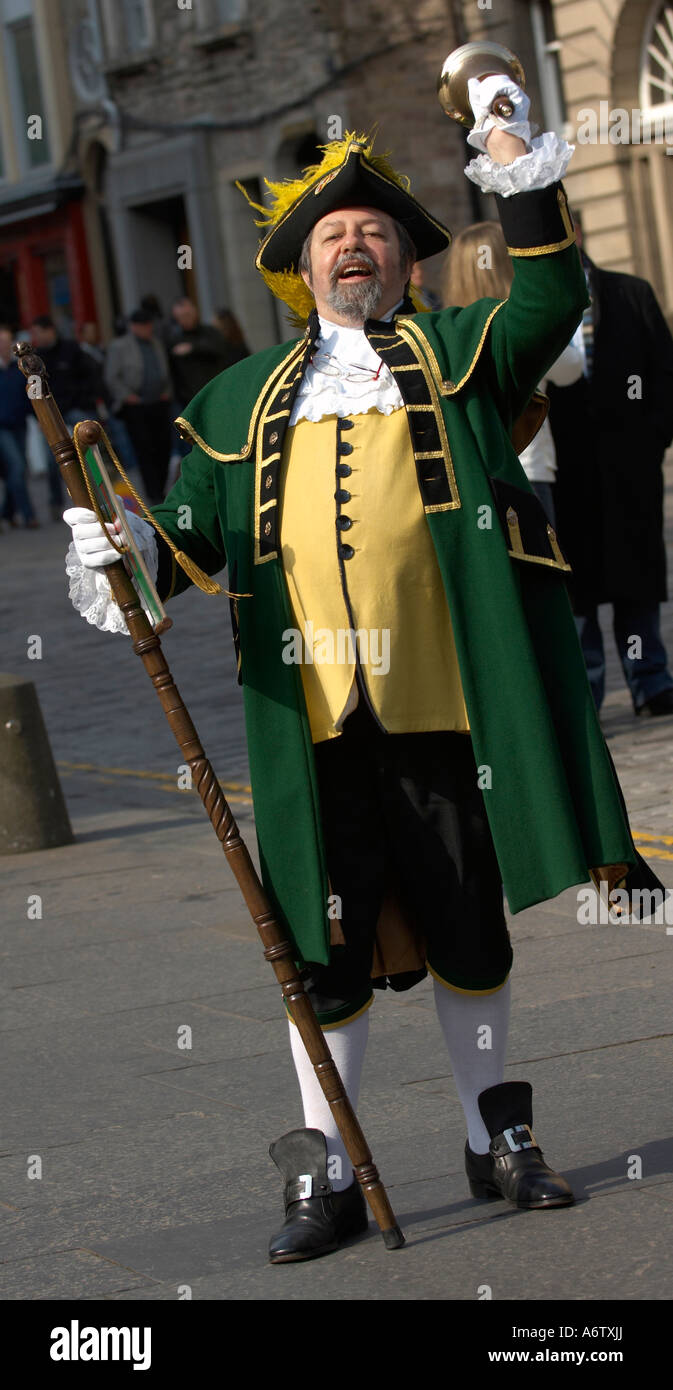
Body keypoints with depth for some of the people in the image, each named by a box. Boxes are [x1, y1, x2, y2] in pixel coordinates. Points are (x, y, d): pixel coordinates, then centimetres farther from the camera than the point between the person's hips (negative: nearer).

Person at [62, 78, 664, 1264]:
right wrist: (134, 557, -4)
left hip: (442, 699, -1)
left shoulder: (454, 355, 11)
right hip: (310, 714, 1)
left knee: (467, 929, 9)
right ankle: (326, 1176, 12)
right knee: (325, 942, 4)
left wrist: (520, 173, -13)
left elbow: (549, 302, -5)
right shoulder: (244, 399, 18)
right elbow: (193, 527, 17)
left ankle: (495, 1138, 25)